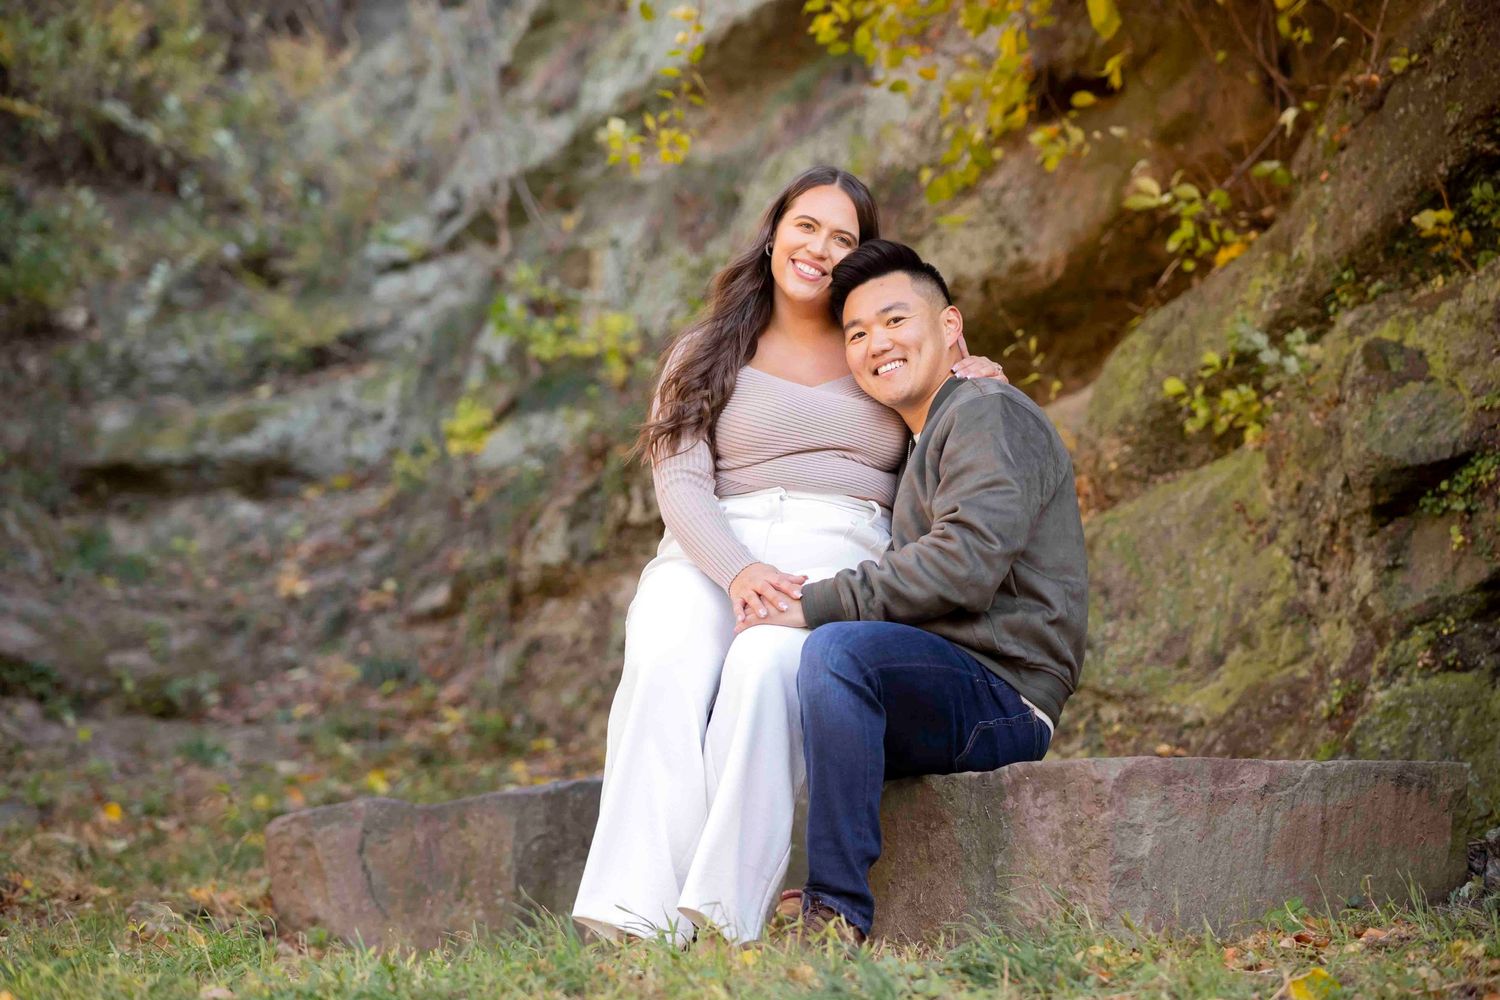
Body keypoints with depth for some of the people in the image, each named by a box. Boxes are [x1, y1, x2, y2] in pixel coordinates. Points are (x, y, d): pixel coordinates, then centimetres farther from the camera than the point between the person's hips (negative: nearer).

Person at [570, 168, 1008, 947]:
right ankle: (634, 919, -45)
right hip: (710, 555, 1)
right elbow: (681, 484, 4)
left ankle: (724, 918, -43)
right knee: (663, 674, -35)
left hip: (837, 555, 0)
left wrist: (975, 387, 5)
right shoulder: (705, 356, 19)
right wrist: (737, 571, -16)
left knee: (764, 666, -37)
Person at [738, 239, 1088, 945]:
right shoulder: (921, 449, 26)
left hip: (1001, 694, -10)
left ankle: (837, 912, -32)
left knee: (838, 649, -34)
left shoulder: (987, 413, -5)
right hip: (943, 695, 10)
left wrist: (817, 605, -19)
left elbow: (967, 563, -21)